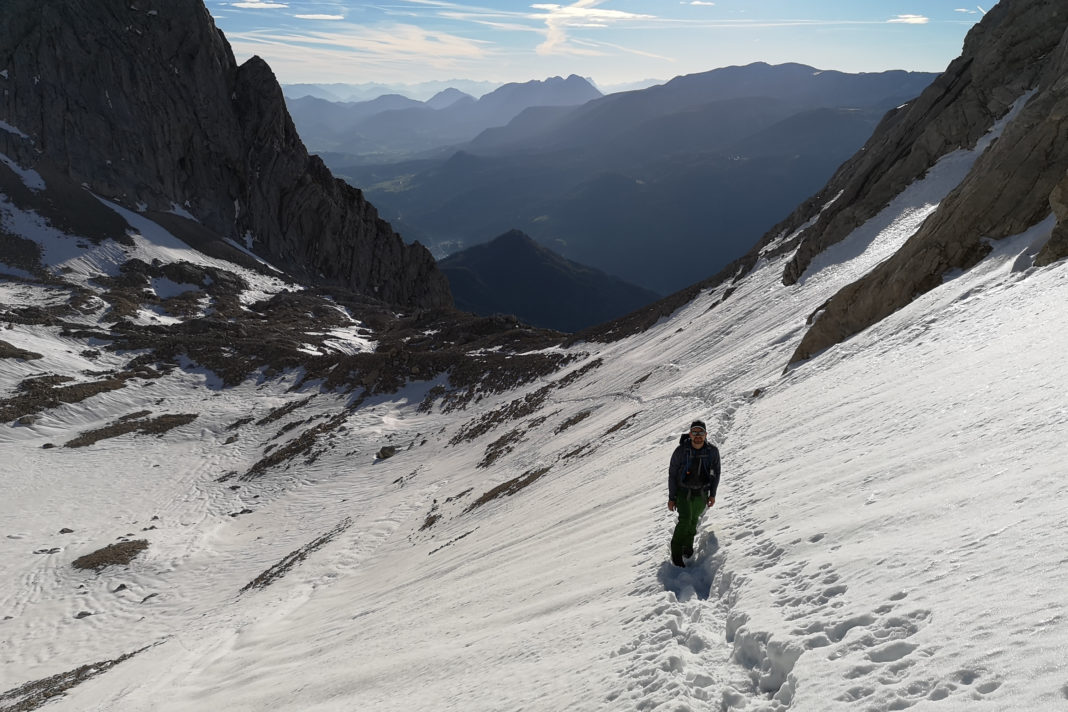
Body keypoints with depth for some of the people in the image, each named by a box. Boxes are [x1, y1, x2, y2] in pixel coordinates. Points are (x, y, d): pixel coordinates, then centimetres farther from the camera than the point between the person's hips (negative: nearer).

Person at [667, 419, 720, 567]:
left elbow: (716, 473, 3)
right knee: (685, 519, -17)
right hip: (683, 492, -3)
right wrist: (671, 497, -7)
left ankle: (688, 545, 42)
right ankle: (676, 552, -1)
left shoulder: (712, 451, -11)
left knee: (694, 520, 16)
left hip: (701, 494, 3)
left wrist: (712, 494, 2)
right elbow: (672, 474, -9)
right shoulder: (681, 451, -18)